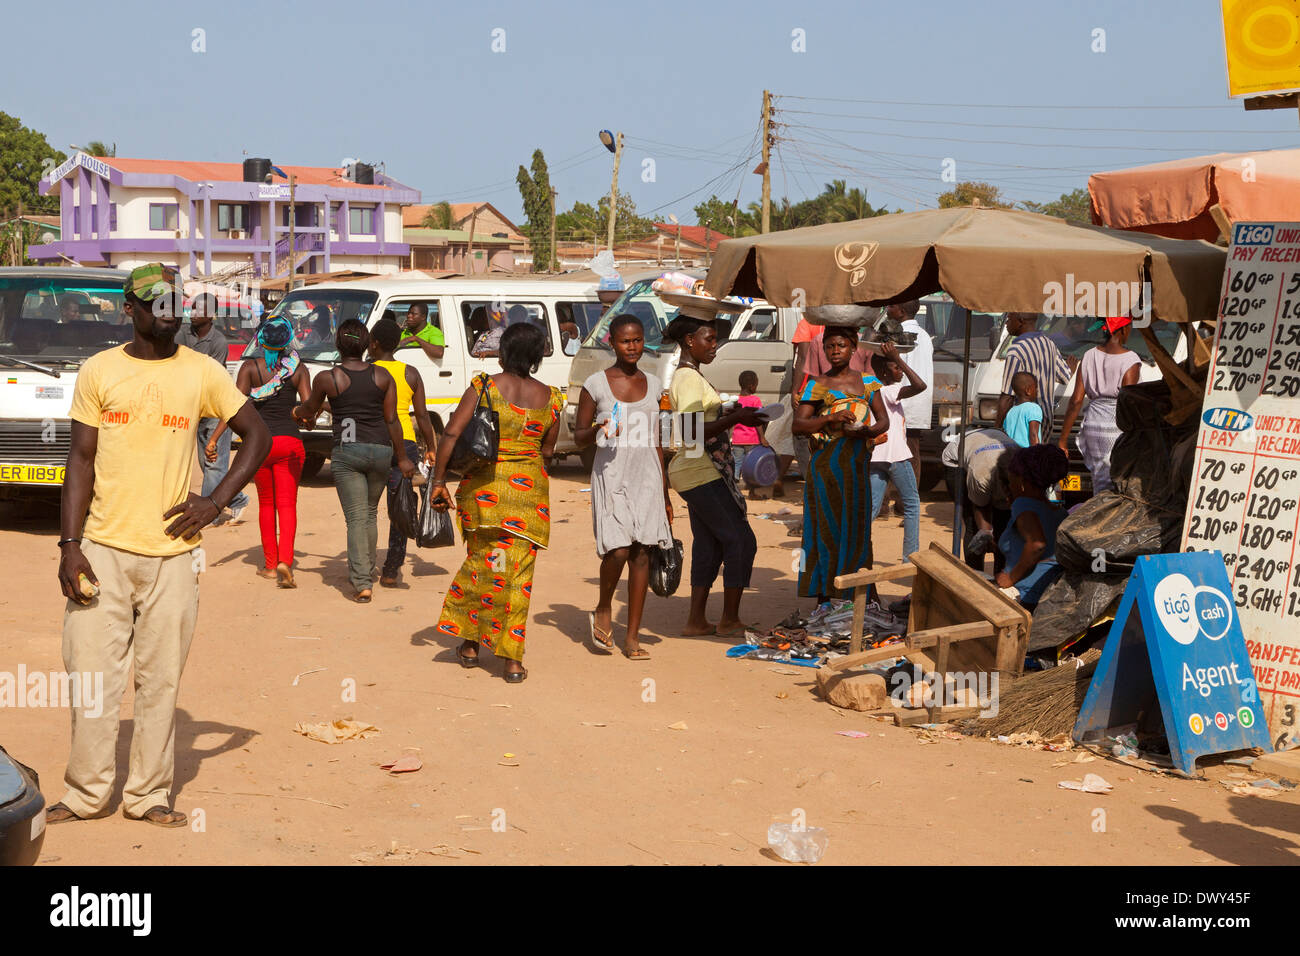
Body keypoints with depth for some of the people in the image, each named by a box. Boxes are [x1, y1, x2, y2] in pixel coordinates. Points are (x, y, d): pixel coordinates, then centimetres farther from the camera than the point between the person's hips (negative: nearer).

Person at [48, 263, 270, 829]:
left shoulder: (201, 373, 5)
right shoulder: (98, 371, 4)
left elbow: (257, 435, 11)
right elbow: (81, 458, 4)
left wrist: (216, 500, -1)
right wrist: (70, 543, -4)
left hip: (172, 552, 0)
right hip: (103, 548, 0)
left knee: (161, 679, 4)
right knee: (91, 672, 0)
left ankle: (148, 794, 15)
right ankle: (87, 793, 14)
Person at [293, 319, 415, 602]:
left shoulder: (327, 379, -4)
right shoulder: (382, 376, 2)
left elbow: (309, 409, 15)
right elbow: (392, 420, 3)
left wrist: (298, 413, 39)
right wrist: (402, 457, 11)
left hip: (346, 451, -3)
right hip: (381, 449, 3)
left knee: (356, 518, -4)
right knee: (370, 514, 19)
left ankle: (362, 583, -13)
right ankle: (367, 571, 29)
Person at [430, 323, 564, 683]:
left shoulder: (484, 386, -4)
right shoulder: (550, 398, 3)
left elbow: (451, 434, -9)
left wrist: (439, 481, -3)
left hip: (483, 486, -1)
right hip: (530, 488, 1)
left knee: (480, 561, 16)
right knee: (518, 571, 4)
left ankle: (470, 644, 23)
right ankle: (512, 659, 2)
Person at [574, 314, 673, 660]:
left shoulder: (652, 385, 11)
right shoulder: (596, 384, -1)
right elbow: (578, 436, 4)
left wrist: (665, 493, 16)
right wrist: (597, 431, -20)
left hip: (646, 477, 4)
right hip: (611, 478, -4)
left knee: (642, 553, 0)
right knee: (618, 550, -16)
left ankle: (633, 638, 7)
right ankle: (603, 610, 13)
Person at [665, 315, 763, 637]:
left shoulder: (687, 376, 17)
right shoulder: (689, 379, -15)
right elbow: (692, 434, -24)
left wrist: (733, 416, 15)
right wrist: (735, 418, -22)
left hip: (699, 474, 10)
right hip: (702, 474, -10)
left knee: (709, 545, 11)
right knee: (741, 540, -6)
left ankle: (697, 621, 13)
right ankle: (730, 620, 0)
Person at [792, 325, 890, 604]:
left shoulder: (867, 382, 11)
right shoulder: (816, 385, 5)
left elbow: (884, 420, 10)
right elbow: (798, 425, -5)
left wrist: (869, 431, -13)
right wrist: (831, 418, -21)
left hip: (855, 463, 1)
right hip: (824, 464, -1)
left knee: (855, 527, -1)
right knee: (825, 527, -2)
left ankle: (854, 595, 3)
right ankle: (822, 595, 3)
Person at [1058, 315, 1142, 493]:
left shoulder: (1089, 357, 3)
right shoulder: (1130, 361, -11)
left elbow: (1076, 400, 1)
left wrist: (1063, 438, 5)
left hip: (1093, 426, 5)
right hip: (1117, 429, -5)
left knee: (1101, 486, 16)